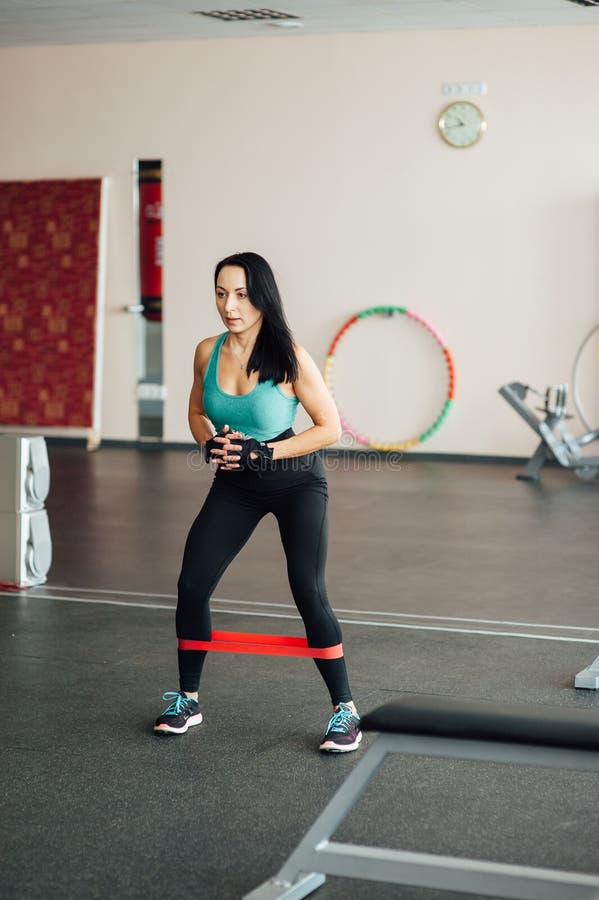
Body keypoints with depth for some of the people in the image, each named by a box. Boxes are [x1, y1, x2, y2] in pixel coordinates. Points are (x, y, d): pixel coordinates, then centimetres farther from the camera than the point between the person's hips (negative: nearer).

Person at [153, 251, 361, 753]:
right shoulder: (208, 352, -7)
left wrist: (263, 452, -22)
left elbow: (331, 428, -14)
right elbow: (198, 412, 11)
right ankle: (187, 700, 15)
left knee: (309, 594, -12)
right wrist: (212, 443, -11)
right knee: (192, 584, -4)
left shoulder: (289, 357, -20)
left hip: (297, 481, -4)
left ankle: (345, 711, 3)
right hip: (235, 483, 4)